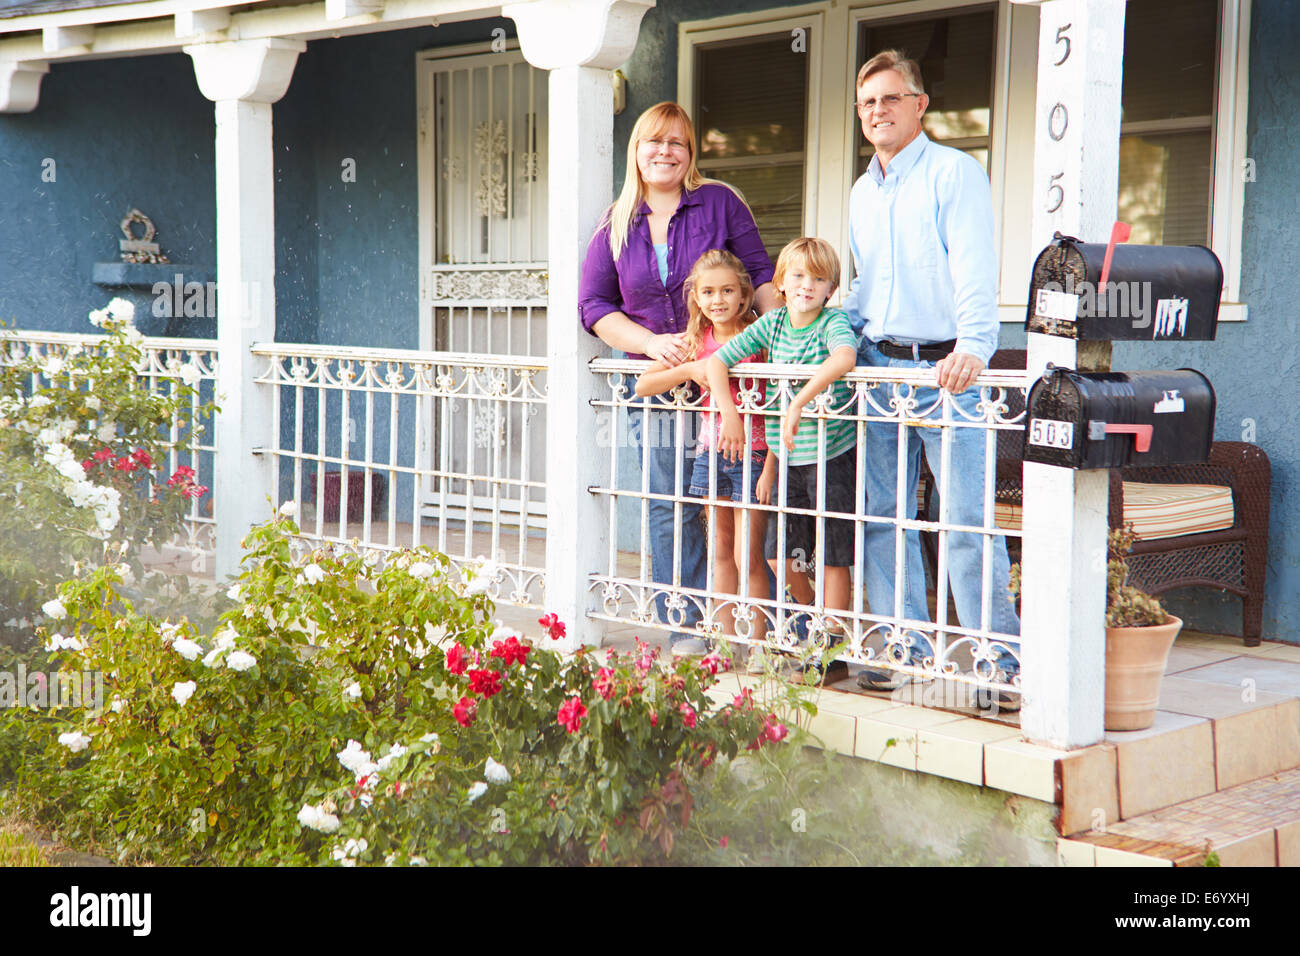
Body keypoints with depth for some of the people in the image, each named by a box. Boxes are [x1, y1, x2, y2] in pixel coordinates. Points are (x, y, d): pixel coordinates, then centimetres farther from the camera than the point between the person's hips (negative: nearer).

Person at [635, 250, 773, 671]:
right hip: (711, 453, 5)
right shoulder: (695, 342, 4)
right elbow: (642, 385, 2)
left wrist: (770, 468, -15)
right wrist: (689, 370, -14)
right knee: (721, 552, 12)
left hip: (753, 453, -5)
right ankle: (727, 638, 21)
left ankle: (757, 645, 5)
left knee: (747, 555, -4)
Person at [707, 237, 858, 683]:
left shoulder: (834, 322, -12)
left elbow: (845, 356, -35)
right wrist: (729, 414, -9)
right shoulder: (771, 324, 3)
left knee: (833, 555, 1)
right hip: (788, 459, 5)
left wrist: (799, 403, -40)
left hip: (831, 457, -5)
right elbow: (716, 362, 3)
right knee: (781, 553, 10)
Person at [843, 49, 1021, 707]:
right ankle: (907, 646, 16)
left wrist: (972, 345, -29)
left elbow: (974, 272, -15)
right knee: (885, 515, 7)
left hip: (945, 367, -7)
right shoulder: (861, 192, 18)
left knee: (966, 519, -9)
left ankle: (996, 657, -2)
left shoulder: (954, 172, -3)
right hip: (878, 366, 7)